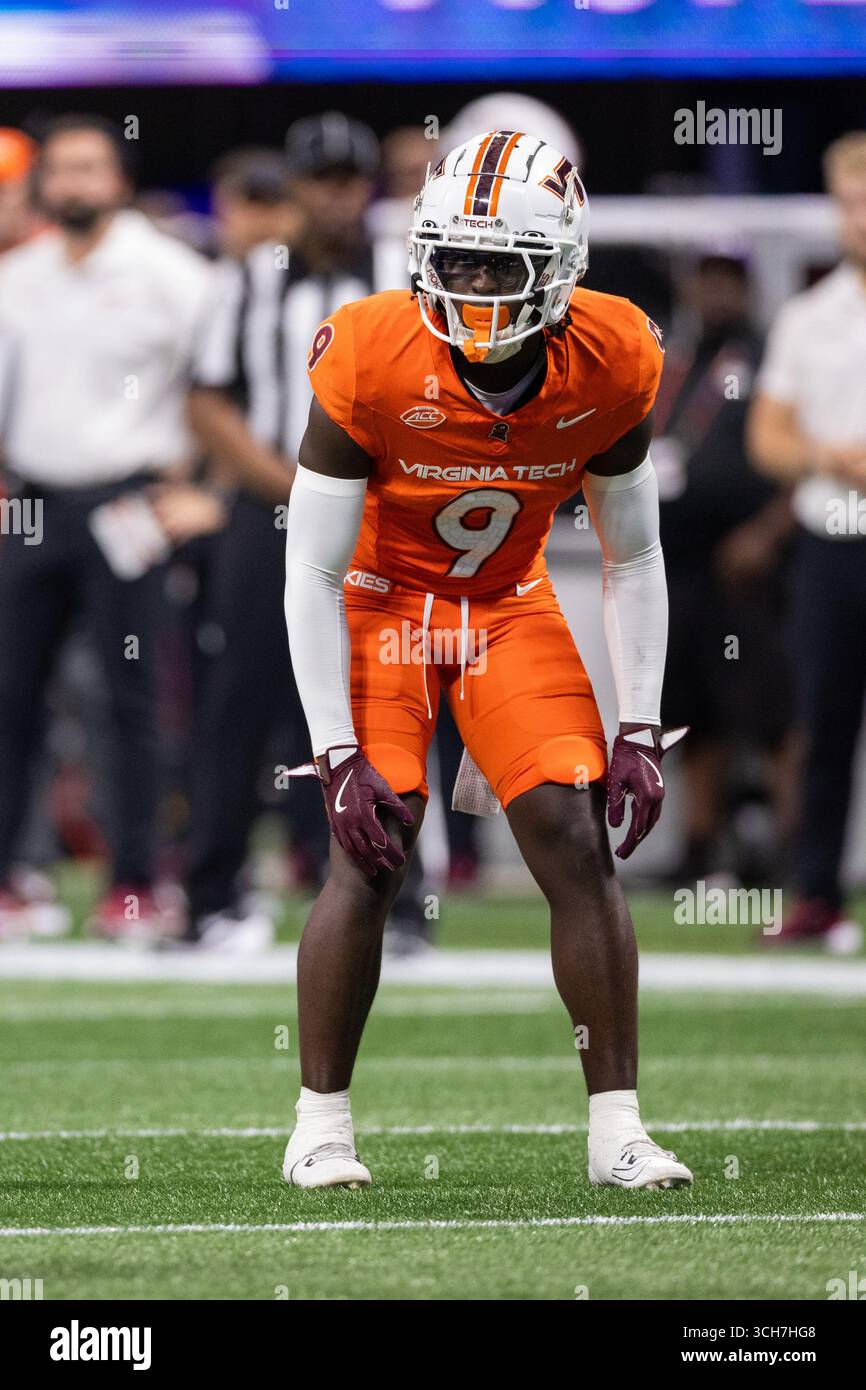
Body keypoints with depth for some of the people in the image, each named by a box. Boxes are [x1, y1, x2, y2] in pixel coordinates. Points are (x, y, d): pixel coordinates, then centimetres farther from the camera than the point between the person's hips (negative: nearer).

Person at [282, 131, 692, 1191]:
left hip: (511, 607, 3)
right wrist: (338, 755, -23)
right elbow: (312, 573, -20)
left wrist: (641, 731, -8)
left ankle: (616, 1125, -1)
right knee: (370, 855, -15)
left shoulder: (610, 367, -18)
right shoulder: (372, 362, -27)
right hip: (382, 602, -3)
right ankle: (320, 1124, -2)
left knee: (580, 845, -8)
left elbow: (633, 559, -3)